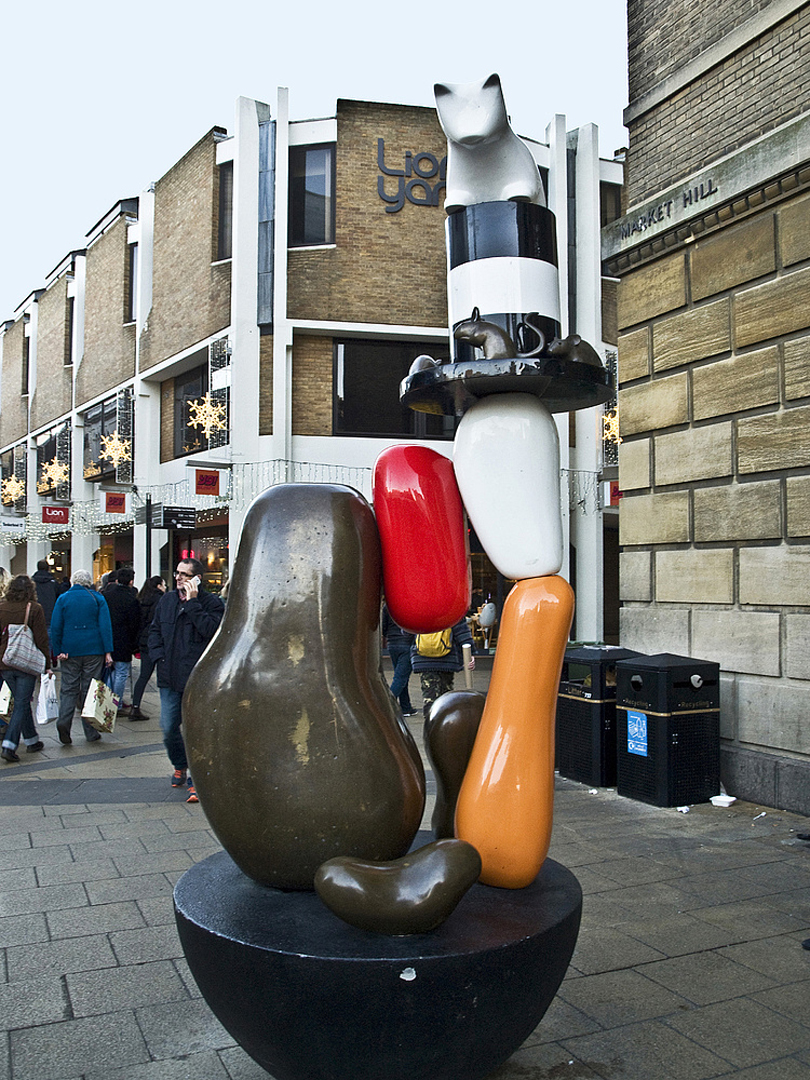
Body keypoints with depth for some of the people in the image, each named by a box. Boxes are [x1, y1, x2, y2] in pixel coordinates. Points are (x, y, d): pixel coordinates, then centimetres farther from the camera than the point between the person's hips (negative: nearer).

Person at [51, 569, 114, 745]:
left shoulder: (63, 598, 4)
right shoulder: (97, 599, 3)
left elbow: (55, 627, 0)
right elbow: (105, 626, -4)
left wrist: (58, 651, 3)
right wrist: (108, 652, -4)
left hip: (70, 651, 0)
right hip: (93, 651, 0)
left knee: (68, 688, 7)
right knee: (90, 689, 5)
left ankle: (64, 719, -17)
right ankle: (90, 732, 8)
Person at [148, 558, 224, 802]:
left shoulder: (212, 603, -5)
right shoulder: (167, 600, 13)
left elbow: (210, 629, -20)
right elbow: (155, 630, 20)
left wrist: (192, 602, -18)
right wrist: (159, 656, 6)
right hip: (169, 677, 6)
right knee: (168, 728, 10)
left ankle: (196, 781, 6)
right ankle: (179, 766, 36)